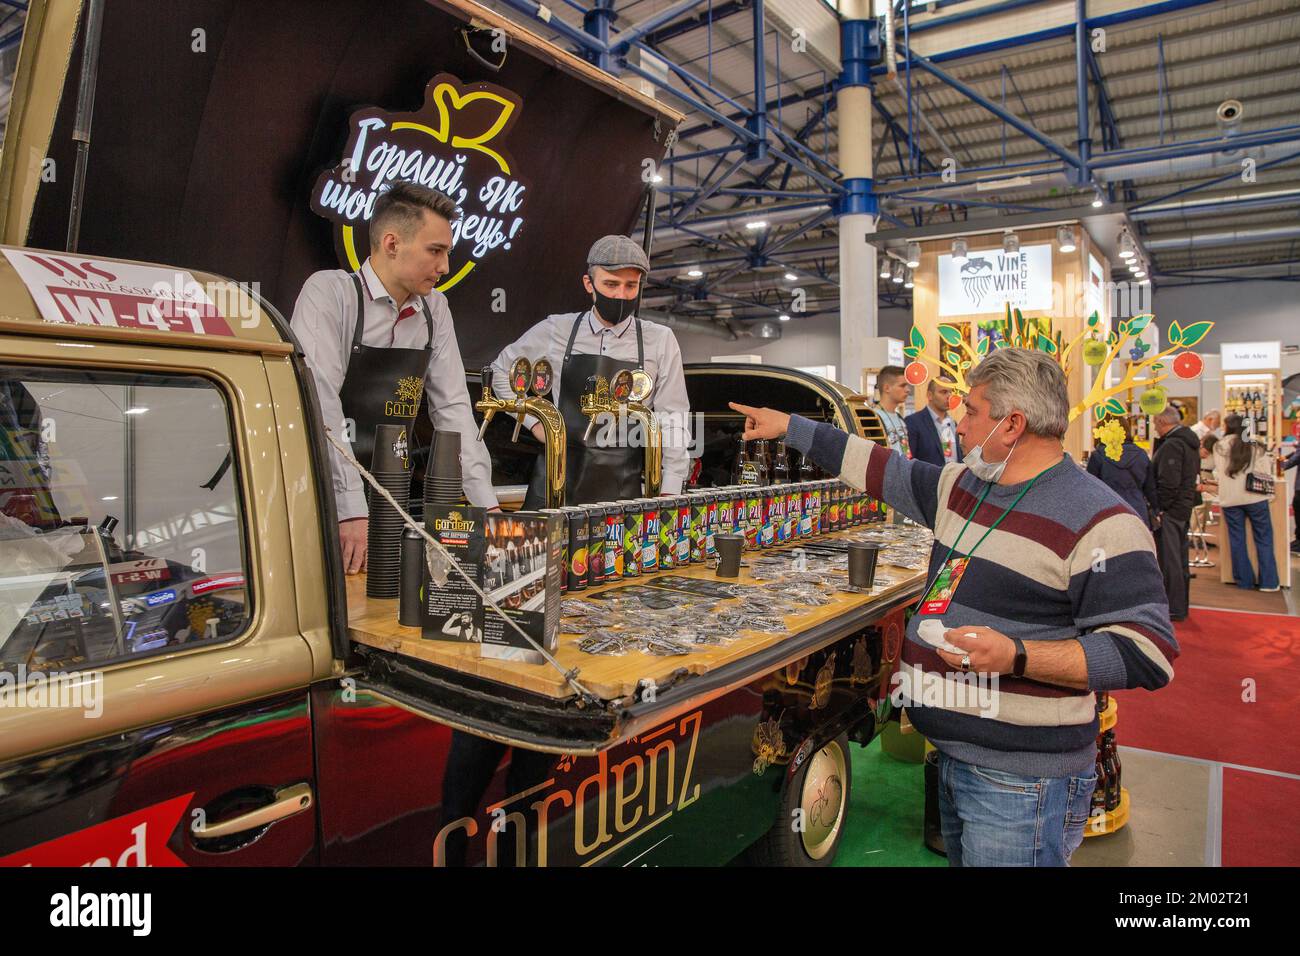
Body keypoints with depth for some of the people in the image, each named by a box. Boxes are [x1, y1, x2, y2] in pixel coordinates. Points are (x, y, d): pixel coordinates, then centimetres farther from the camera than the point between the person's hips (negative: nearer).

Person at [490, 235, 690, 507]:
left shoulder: (660, 340, 0)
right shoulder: (556, 330, 2)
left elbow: (672, 421, -1)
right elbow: (502, 370, 17)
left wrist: (669, 494, -7)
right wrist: (535, 422, 7)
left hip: (623, 487, -1)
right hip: (557, 481, 1)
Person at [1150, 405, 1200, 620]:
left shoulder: (1171, 445, -18)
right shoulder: (1190, 441, 13)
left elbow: (1168, 483, -23)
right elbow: (1195, 474, 19)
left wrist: (1158, 509, -18)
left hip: (1170, 509, -10)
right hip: (1185, 506, 10)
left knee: (1169, 559, -4)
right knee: (1180, 557, 17)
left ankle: (1174, 609, 2)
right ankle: (1181, 605, 26)